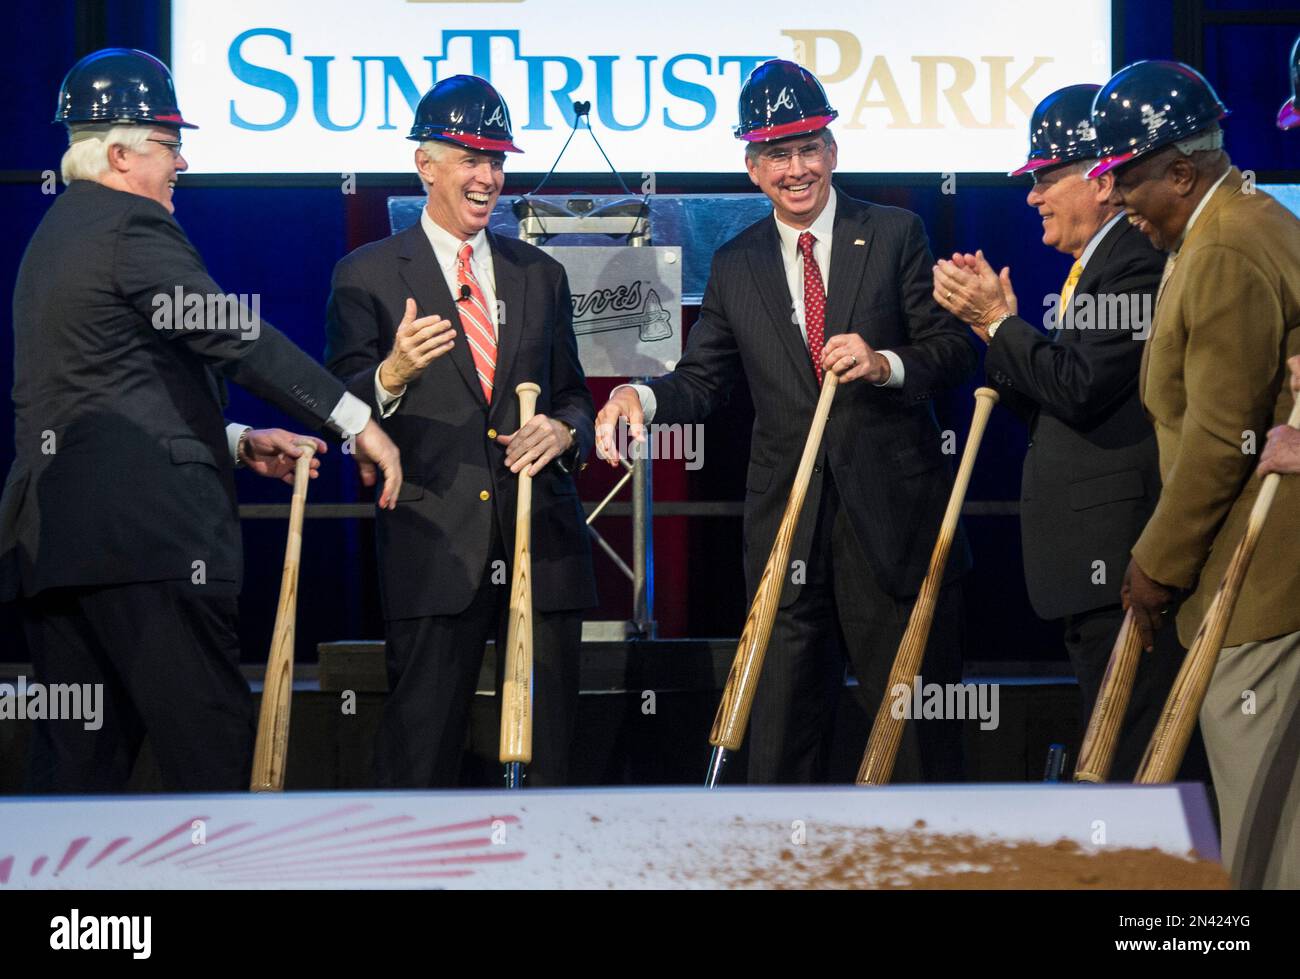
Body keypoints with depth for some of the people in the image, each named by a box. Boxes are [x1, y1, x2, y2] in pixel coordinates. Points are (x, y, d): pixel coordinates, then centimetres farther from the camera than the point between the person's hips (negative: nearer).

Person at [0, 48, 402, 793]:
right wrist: (359, 422, -13)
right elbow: (237, 339, -16)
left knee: (77, 754, 8)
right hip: (143, 535, -10)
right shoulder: (133, 227, -8)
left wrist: (238, 443, 21)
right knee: (212, 740, -6)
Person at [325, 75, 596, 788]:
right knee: (420, 737, -6)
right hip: (434, 543, -4)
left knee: (547, 740, 7)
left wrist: (564, 429, -3)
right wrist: (392, 375, -22)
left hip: (542, 538, 4)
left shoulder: (541, 275, 17)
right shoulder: (367, 275, 4)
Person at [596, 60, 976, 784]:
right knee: (782, 720, 5)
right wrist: (642, 396, -12)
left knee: (916, 720, 2)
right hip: (787, 524, 3)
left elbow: (955, 353, -1)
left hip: (891, 514, -3)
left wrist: (886, 364, -20)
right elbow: (703, 381, 8)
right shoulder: (736, 266, 12)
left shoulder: (896, 235, 3)